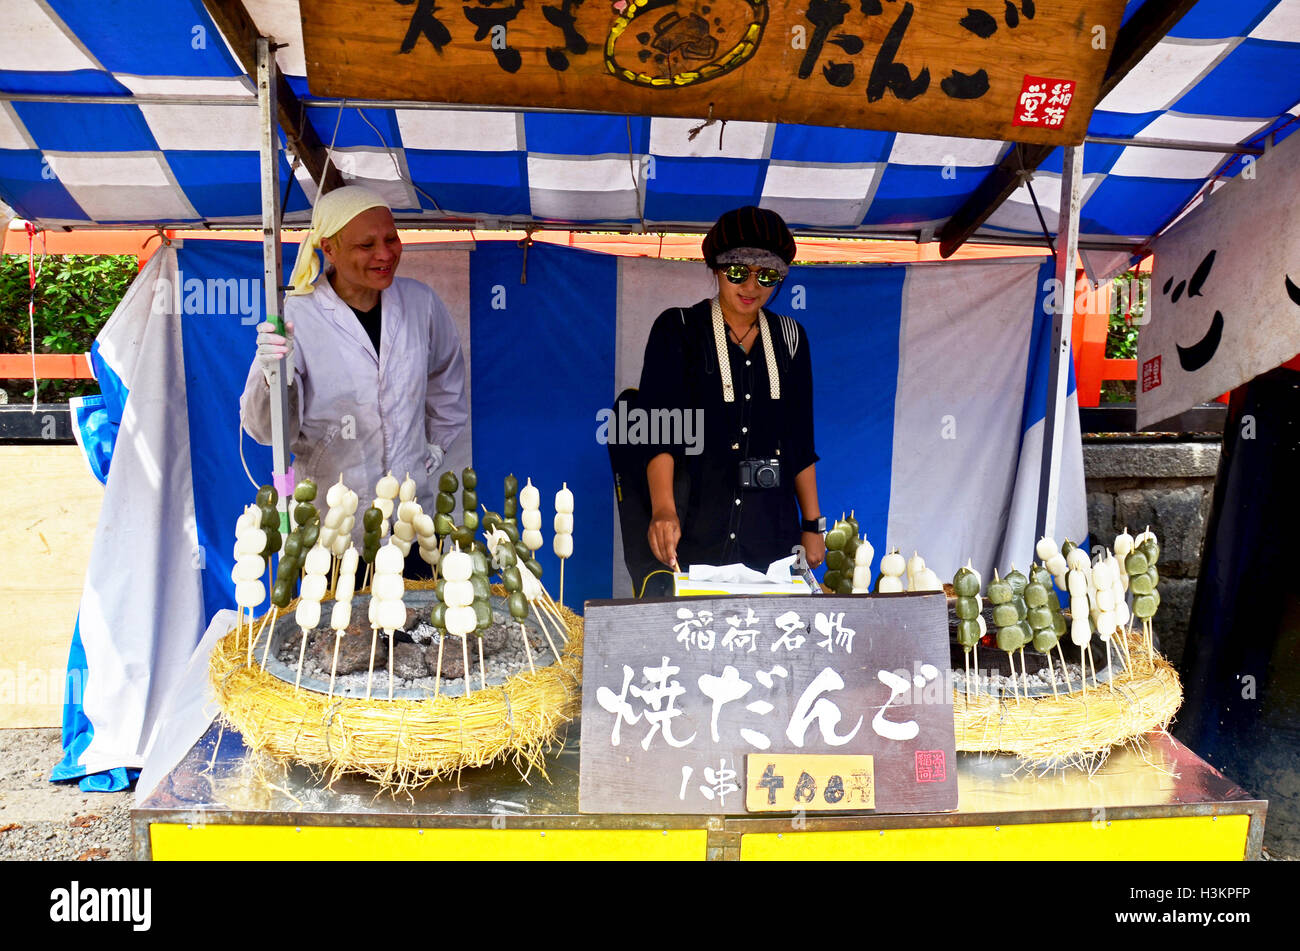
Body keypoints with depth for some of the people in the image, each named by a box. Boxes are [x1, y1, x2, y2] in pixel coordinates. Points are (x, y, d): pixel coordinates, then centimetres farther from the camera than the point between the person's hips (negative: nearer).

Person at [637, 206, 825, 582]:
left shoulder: (789, 337, 10)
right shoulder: (677, 329, -2)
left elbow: (801, 441, 13)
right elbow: (659, 428, -13)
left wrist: (812, 525, 8)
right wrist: (663, 508, -28)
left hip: (772, 534, 4)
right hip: (693, 532, -3)